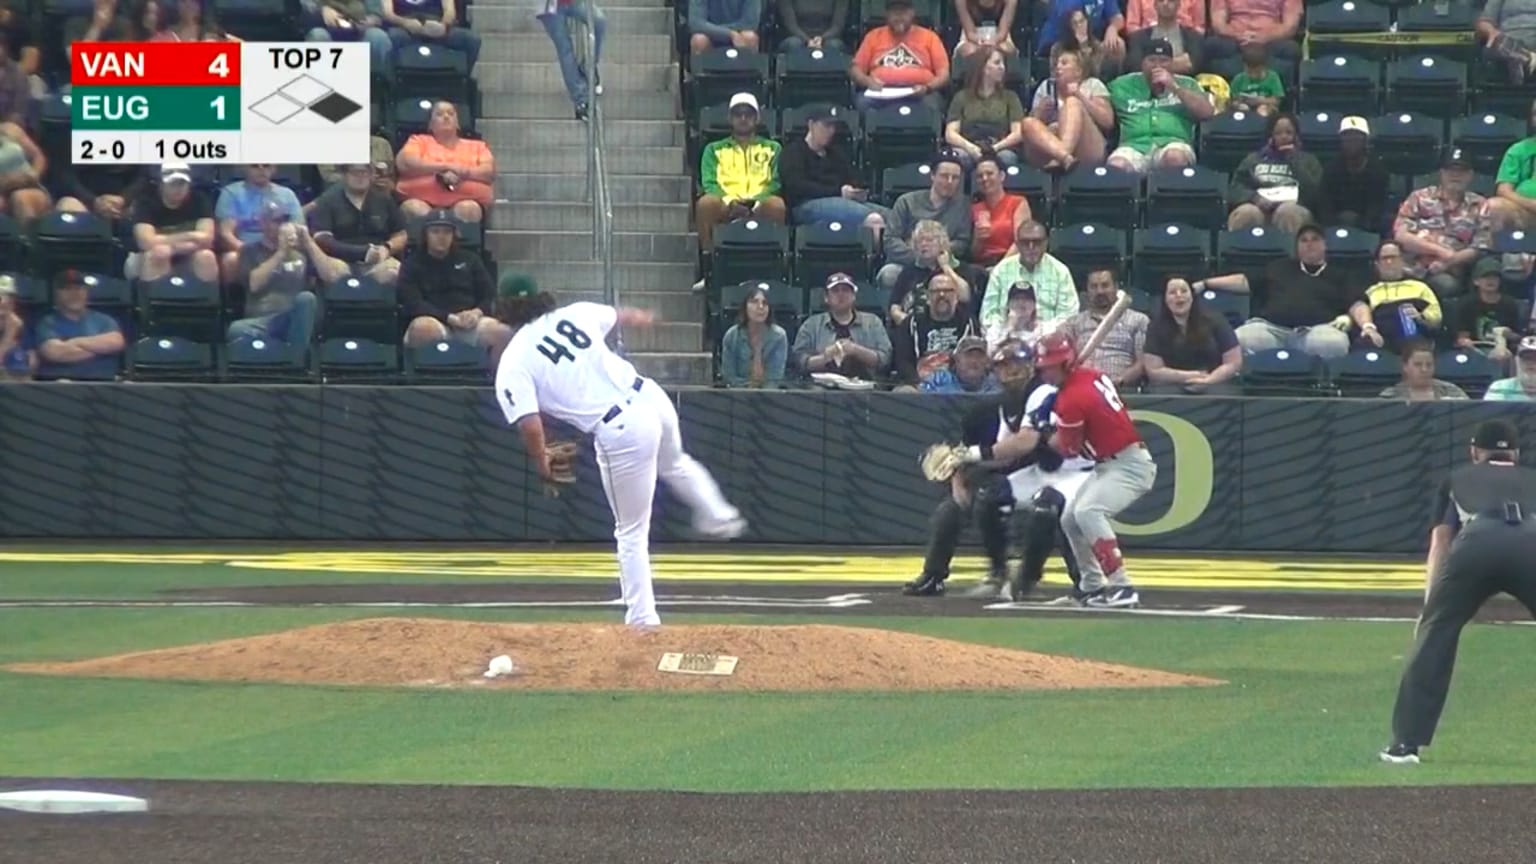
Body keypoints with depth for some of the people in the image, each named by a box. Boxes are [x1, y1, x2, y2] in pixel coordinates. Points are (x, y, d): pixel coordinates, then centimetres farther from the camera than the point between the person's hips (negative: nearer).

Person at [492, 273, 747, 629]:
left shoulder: (512, 364, -7)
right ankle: (721, 517, 57)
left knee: (631, 534, 11)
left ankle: (643, 618, 17)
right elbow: (618, 316, 30)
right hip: (651, 397, 5)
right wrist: (638, 317, 55)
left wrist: (542, 465, 4)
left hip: (619, 433, -5)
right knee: (674, 463, 41)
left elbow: (530, 426, -16)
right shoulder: (574, 314, 9)